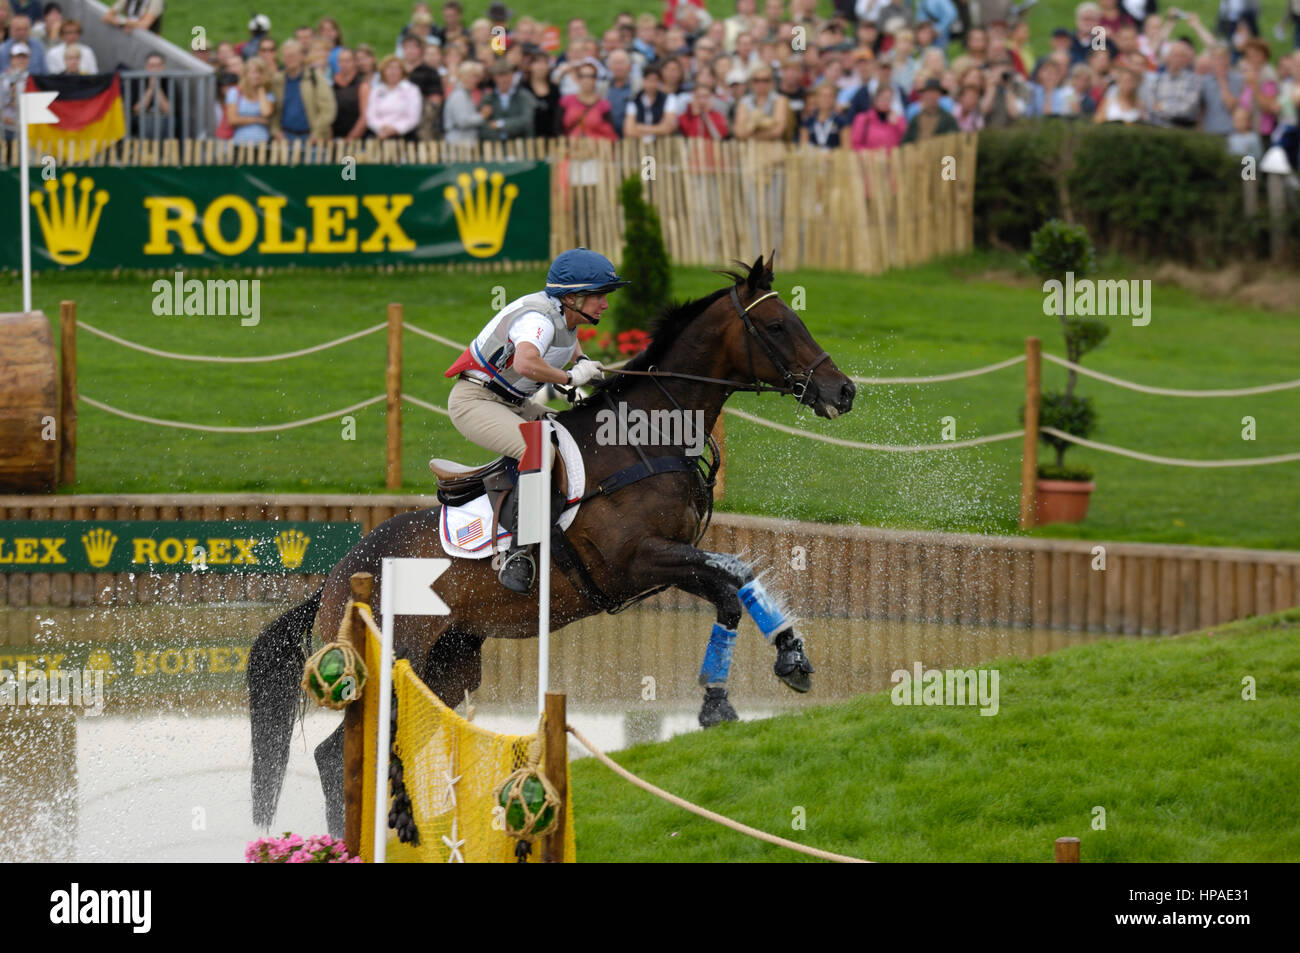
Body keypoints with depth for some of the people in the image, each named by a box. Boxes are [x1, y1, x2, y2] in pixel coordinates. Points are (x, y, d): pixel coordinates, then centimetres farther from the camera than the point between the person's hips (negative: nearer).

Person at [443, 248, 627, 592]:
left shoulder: (566, 315, 6)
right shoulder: (538, 318, -24)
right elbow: (526, 363, -46)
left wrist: (582, 362, 13)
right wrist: (570, 378, -30)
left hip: (511, 404, 10)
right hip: (473, 400, -10)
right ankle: (516, 552, -30)